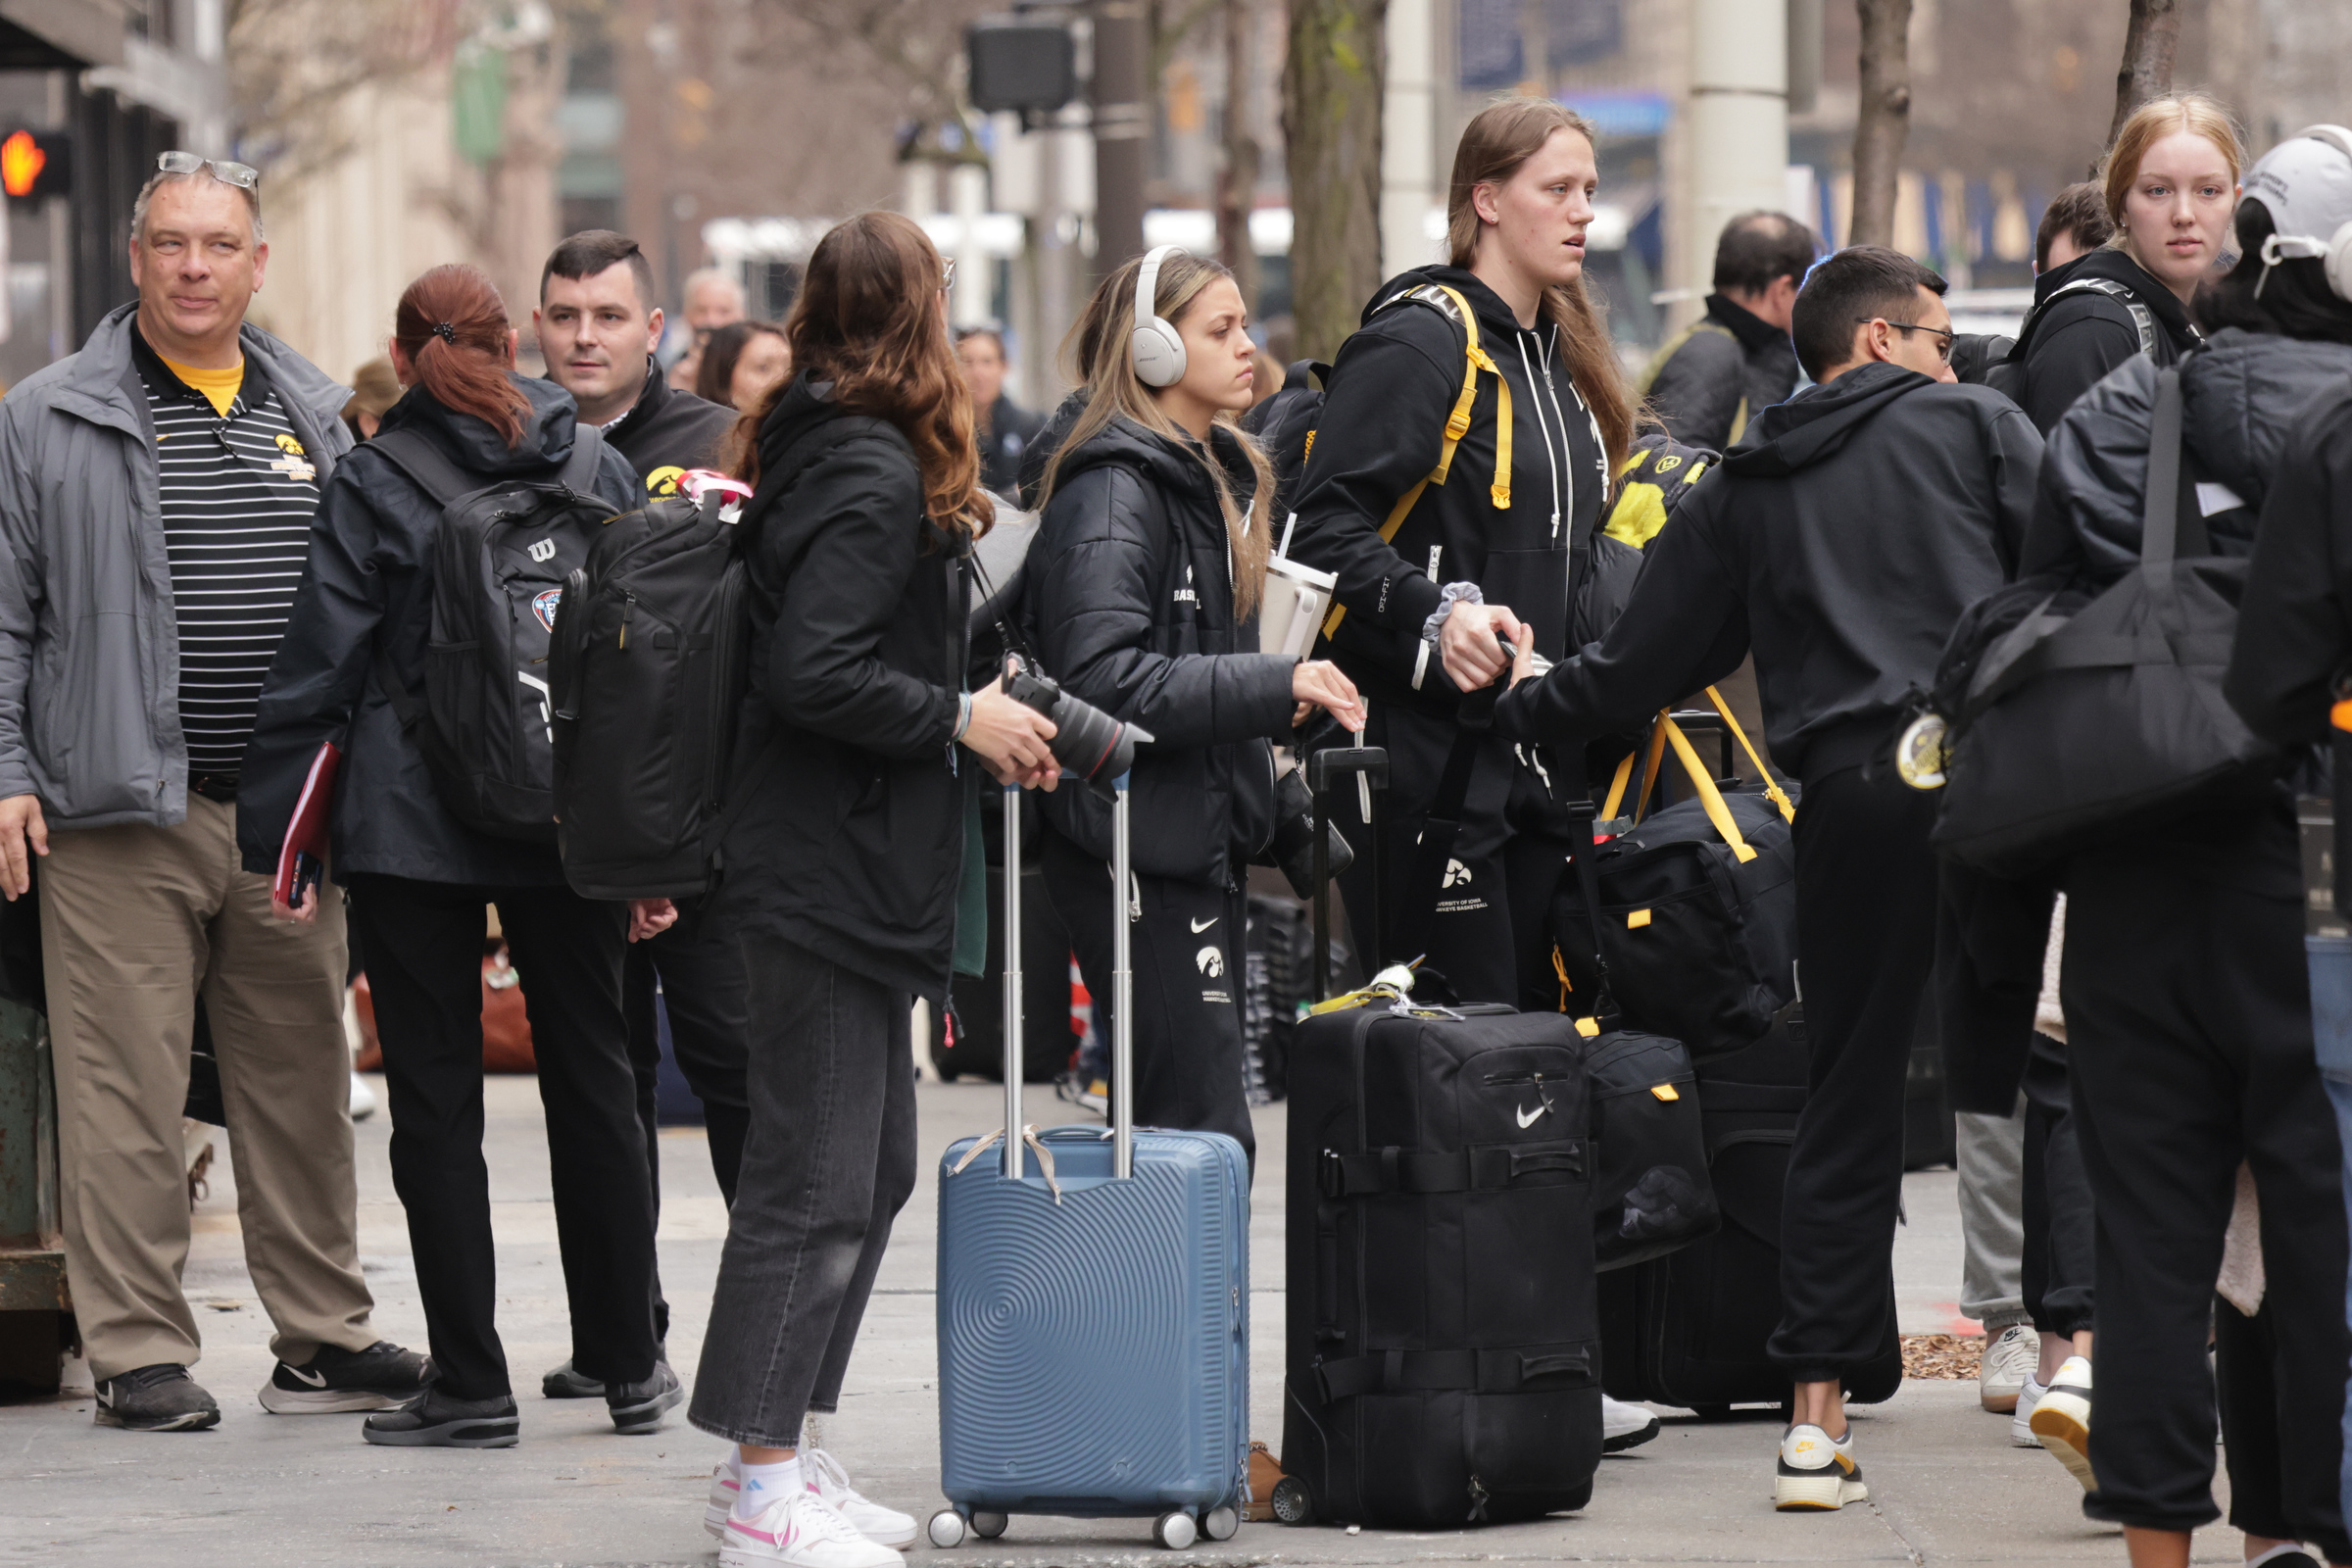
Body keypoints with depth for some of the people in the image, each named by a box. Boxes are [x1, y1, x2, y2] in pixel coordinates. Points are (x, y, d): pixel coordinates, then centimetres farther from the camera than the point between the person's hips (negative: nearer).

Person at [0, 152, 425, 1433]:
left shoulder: (323, 420, 13)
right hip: (120, 811, -4)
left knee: (303, 1084, 9)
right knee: (124, 1090, -4)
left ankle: (324, 1336, 17)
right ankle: (137, 1352, 1)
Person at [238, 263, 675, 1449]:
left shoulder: (372, 486, -5)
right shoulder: (601, 474, 5)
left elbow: (316, 669, -6)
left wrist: (277, 840, -1)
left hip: (411, 827, -3)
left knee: (436, 1098, 2)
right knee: (593, 1081, 14)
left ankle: (472, 1384, 2)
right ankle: (628, 1364, 20)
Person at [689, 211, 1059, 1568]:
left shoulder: (824, 454, 14)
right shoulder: (877, 477, -16)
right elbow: (813, 672, -25)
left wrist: (981, 725, 11)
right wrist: (961, 718, -14)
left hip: (846, 872, 11)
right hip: (834, 879, -11)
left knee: (875, 1168, 15)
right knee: (818, 1180, -6)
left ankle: (779, 1454, 20)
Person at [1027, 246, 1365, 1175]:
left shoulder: (1216, 475, 18)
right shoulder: (1113, 490, -14)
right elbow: (1103, 677, -25)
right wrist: (1276, 687, -26)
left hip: (1204, 839, 10)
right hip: (1138, 847, -10)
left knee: (1201, 1125, 9)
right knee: (1203, 1134, -13)